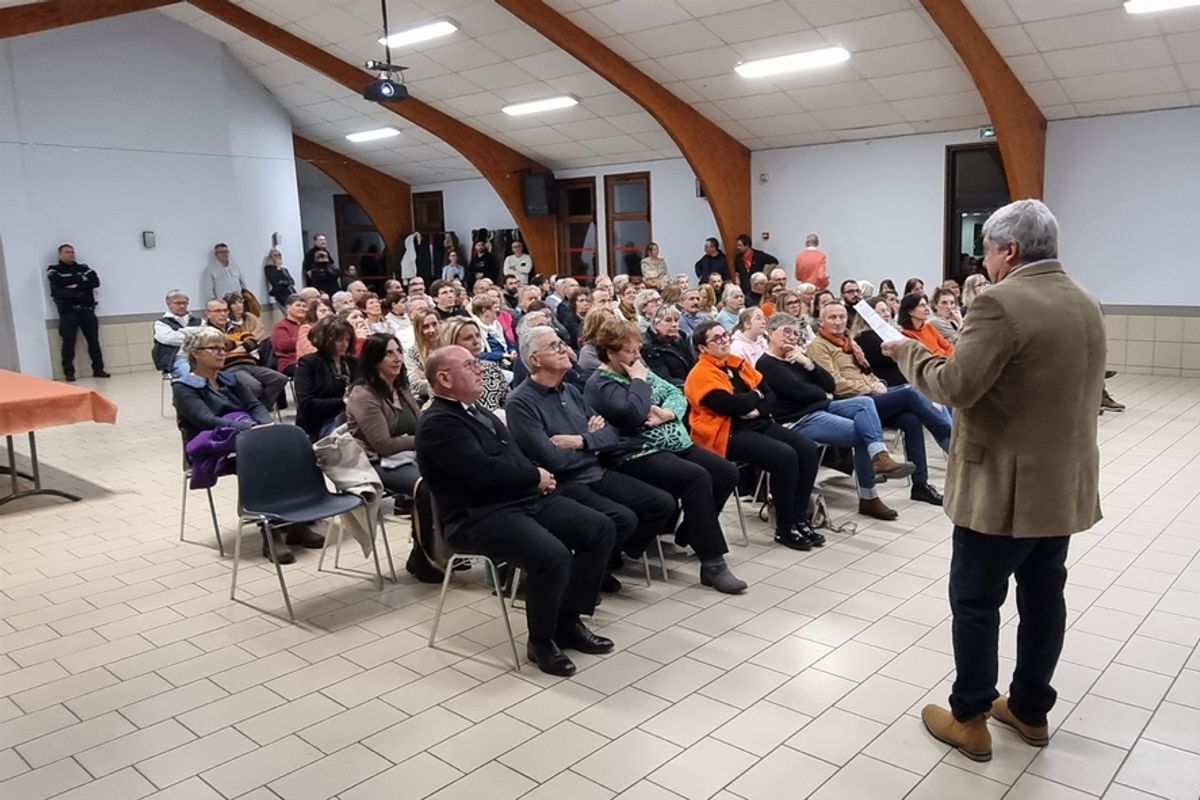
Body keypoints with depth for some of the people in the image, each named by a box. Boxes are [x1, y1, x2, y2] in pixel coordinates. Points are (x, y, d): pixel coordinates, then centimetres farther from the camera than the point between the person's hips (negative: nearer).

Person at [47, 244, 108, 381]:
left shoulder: (83, 268, 16)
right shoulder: (54, 270, 7)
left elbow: (95, 282, 0)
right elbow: (60, 283, -13)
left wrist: (76, 285, -10)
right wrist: (82, 279, -7)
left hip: (87, 310, 3)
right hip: (68, 311, -3)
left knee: (94, 341, 2)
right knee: (68, 342, -5)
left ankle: (98, 369, 8)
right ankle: (69, 373, -2)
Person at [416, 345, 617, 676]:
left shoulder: (476, 411, 19)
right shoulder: (438, 423, -13)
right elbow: (484, 471, -23)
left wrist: (538, 480, 0)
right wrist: (536, 476, -9)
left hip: (526, 498, 10)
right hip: (480, 516, -10)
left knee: (601, 529, -1)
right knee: (552, 555, -32)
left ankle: (568, 621, 10)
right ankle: (541, 641, -5)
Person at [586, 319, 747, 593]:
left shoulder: (640, 370, 17)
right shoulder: (600, 384, -8)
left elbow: (676, 394, 11)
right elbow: (634, 414, -25)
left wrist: (666, 412, -10)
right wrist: (639, 380, -11)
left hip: (675, 445, 9)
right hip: (638, 456, -9)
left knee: (727, 473, -4)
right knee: (696, 478, -30)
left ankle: (692, 534, 12)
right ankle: (713, 565, -26)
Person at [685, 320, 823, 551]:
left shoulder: (739, 364, 15)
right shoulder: (701, 374, -10)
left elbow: (770, 395, 11)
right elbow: (731, 405, -22)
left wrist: (758, 410, -11)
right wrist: (755, 396, -3)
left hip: (759, 424, 8)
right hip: (729, 434, -8)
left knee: (807, 449, -11)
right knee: (785, 456, -27)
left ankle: (800, 519, -2)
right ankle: (785, 529, -12)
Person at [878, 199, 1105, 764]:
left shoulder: (1001, 304, -20)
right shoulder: (1086, 304, 9)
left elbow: (955, 386, -24)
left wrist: (908, 353, -7)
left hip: (1005, 484, -8)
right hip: (1065, 480, 9)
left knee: (975, 601, 4)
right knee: (1043, 596, 16)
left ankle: (969, 720, 15)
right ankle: (1031, 710, 30)